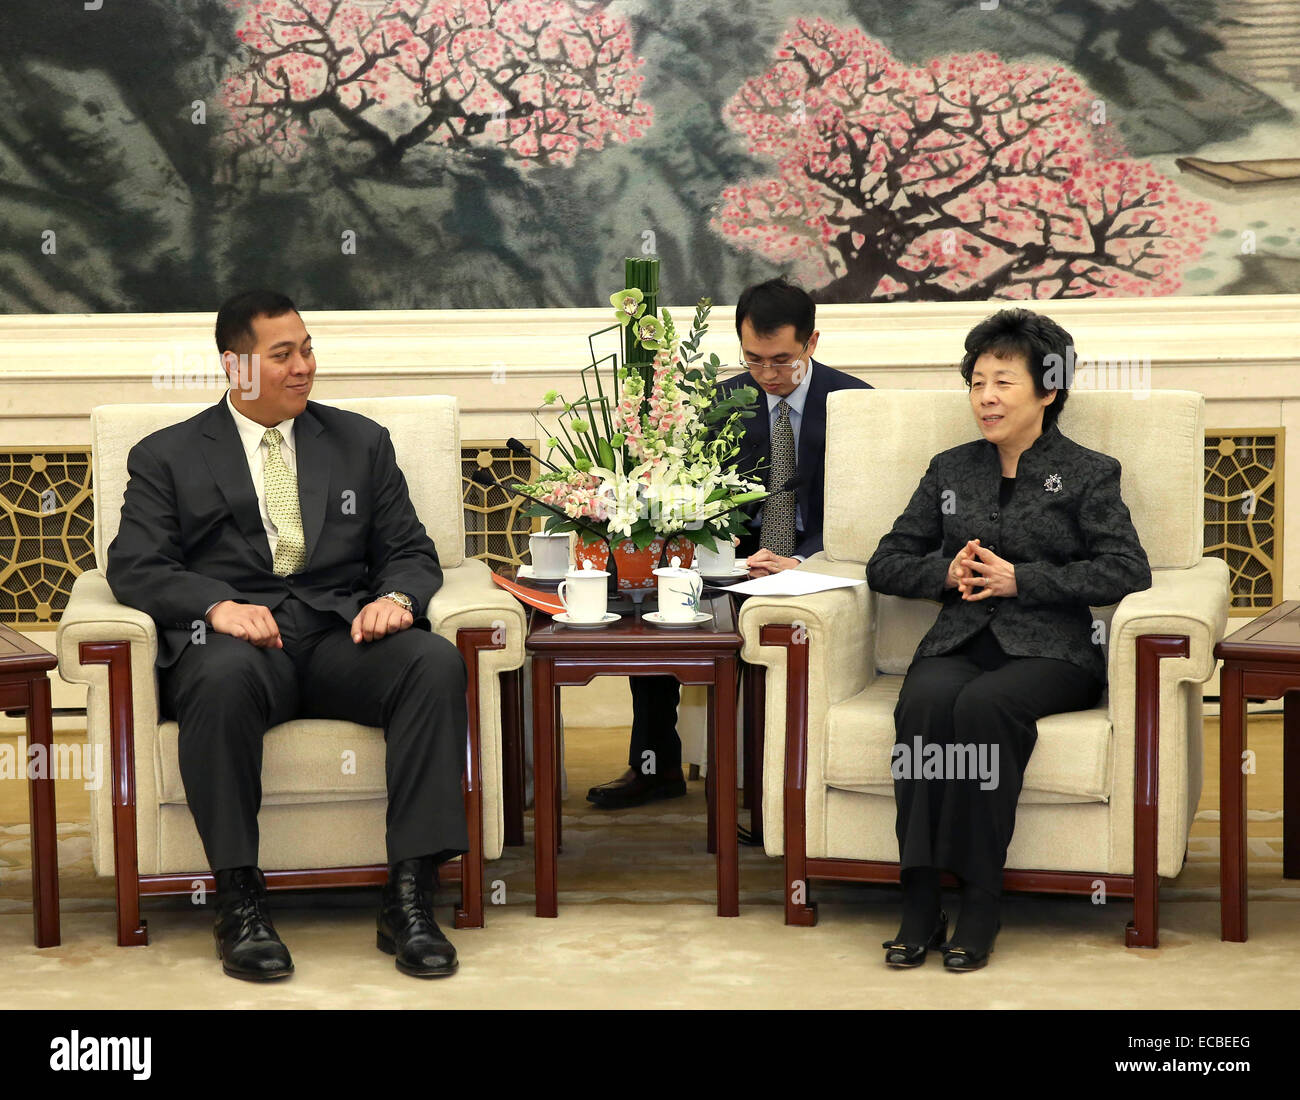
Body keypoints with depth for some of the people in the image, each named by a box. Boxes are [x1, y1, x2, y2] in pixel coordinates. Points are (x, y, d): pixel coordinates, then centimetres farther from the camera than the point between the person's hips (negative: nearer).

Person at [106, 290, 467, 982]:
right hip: (230, 637, -2)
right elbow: (134, 567, 2)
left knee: (436, 662, -30)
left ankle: (408, 898, -31)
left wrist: (397, 597, -9)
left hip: (342, 637, 2)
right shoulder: (167, 458, 14)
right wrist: (217, 605, -18)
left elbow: (409, 552, 17)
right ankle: (240, 904, -31)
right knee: (222, 678, -39)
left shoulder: (361, 443, 22)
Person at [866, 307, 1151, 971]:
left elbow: (1128, 570, -5)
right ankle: (920, 903, -34)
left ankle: (980, 903, -31)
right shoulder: (950, 470, 21)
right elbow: (885, 566, 19)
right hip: (959, 641, 3)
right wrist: (947, 572, -2)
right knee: (924, 701, -33)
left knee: (983, 704, -36)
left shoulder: (1087, 474, 9)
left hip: (1049, 649, -3)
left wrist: (1021, 578, -11)